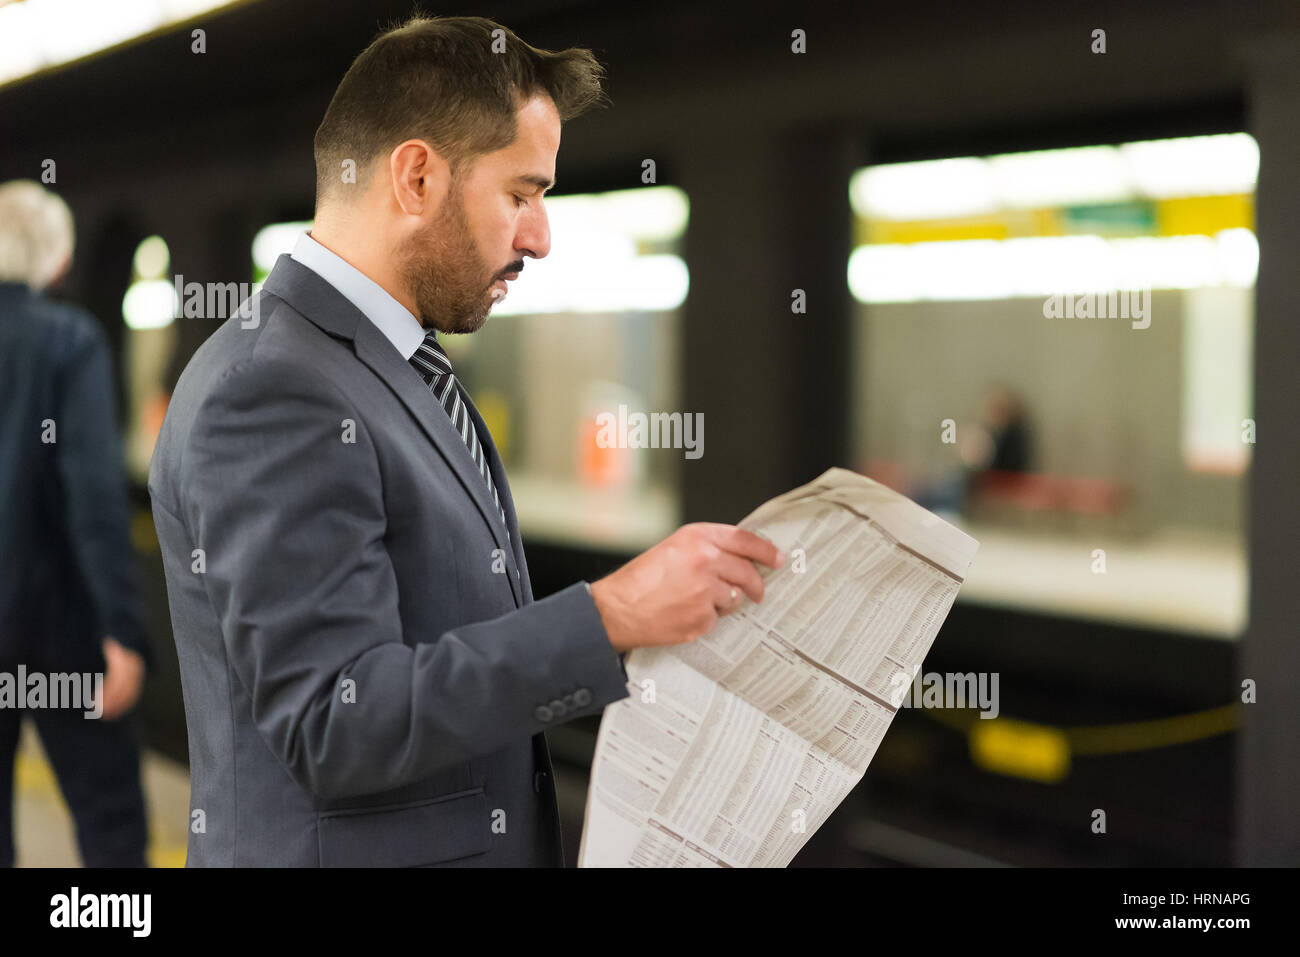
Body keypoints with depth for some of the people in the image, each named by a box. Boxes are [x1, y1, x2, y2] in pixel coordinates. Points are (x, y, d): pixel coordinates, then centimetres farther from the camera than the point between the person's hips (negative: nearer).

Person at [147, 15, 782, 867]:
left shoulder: (402, 372, 11)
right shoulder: (269, 393, -20)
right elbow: (337, 725, -25)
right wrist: (611, 616, -26)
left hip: (485, 842, 9)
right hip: (343, 847, -9)